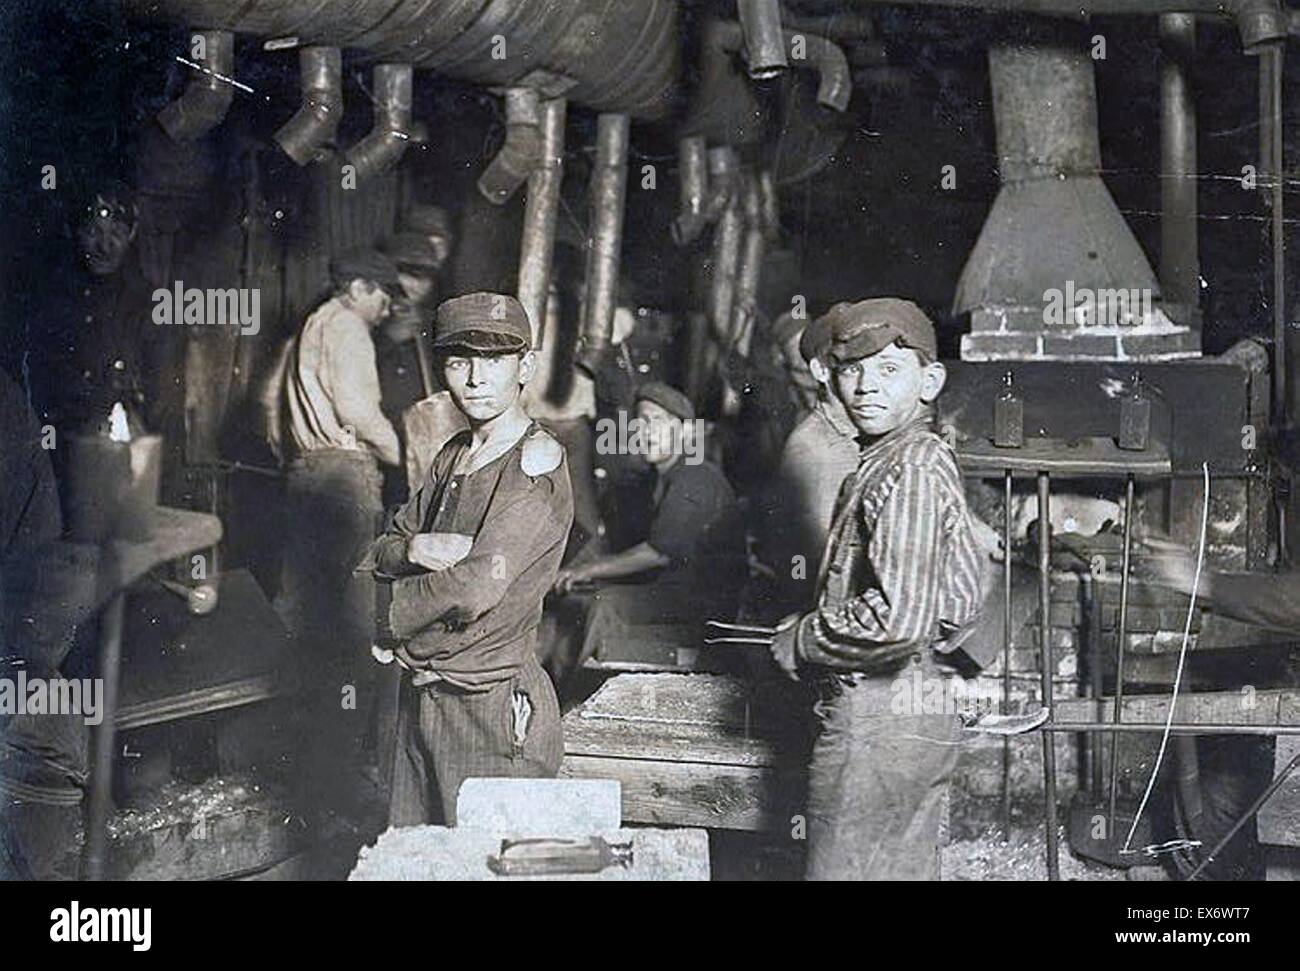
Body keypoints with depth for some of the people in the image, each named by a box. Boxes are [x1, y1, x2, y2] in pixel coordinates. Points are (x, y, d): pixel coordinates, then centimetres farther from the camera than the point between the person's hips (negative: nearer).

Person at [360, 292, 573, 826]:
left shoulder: (538, 461, -13)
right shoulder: (453, 456, 13)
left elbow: (477, 587, -22)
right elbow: (378, 555, 13)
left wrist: (391, 620, -5)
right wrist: (412, 549, -12)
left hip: (495, 706, -8)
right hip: (420, 698, 8)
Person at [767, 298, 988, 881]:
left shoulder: (909, 470, -18)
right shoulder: (929, 458, 13)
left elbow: (897, 619, -27)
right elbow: (962, 607, 20)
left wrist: (801, 642, -13)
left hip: (876, 718, -10)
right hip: (923, 709, 10)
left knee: (844, 870, -2)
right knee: (908, 869, 17)